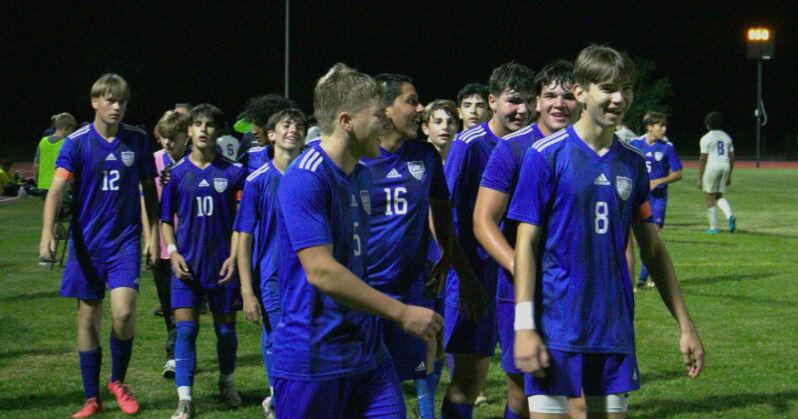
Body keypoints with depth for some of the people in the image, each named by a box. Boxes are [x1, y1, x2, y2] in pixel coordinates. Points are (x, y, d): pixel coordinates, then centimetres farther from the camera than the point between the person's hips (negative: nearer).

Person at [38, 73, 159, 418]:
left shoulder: (137, 140, 1)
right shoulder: (77, 142, -6)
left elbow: (149, 189, 10)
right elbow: (58, 187, -15)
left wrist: (153, 235, 7)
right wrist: (48, 233, -30)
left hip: (126, 241, 0)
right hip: (87, 243, 0)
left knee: (123, 313, -15)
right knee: (88, 317, 5)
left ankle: (118, 380, 12)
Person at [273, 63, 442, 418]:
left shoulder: (361, 175, 12)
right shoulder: (305, 179, -17)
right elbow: (321, 272, -23)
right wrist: (401, 313, -19)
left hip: (368, 349, 8)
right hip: (314, 358, -8)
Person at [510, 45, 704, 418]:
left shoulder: (633, 163, 8)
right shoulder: (547, 155, -6)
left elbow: (653, 249, 14)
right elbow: (526, 244, -7)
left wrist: (685, 325, 12)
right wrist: (524, 326, -14)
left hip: (614, 326, 5)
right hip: (556, 324, -5)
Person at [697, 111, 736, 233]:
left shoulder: (706, 138, -6)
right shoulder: (726, 137, 12)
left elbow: (703, 159, -9)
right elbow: (732, 157, 12)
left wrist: (699, 178, -4)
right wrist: (729, 175, 19)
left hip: (712, 168, -6)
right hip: (725, 167, 6)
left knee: (710, 198, 3)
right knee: (719, 196, 17)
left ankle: (713, 227, 3)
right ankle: (730, 215, -9)